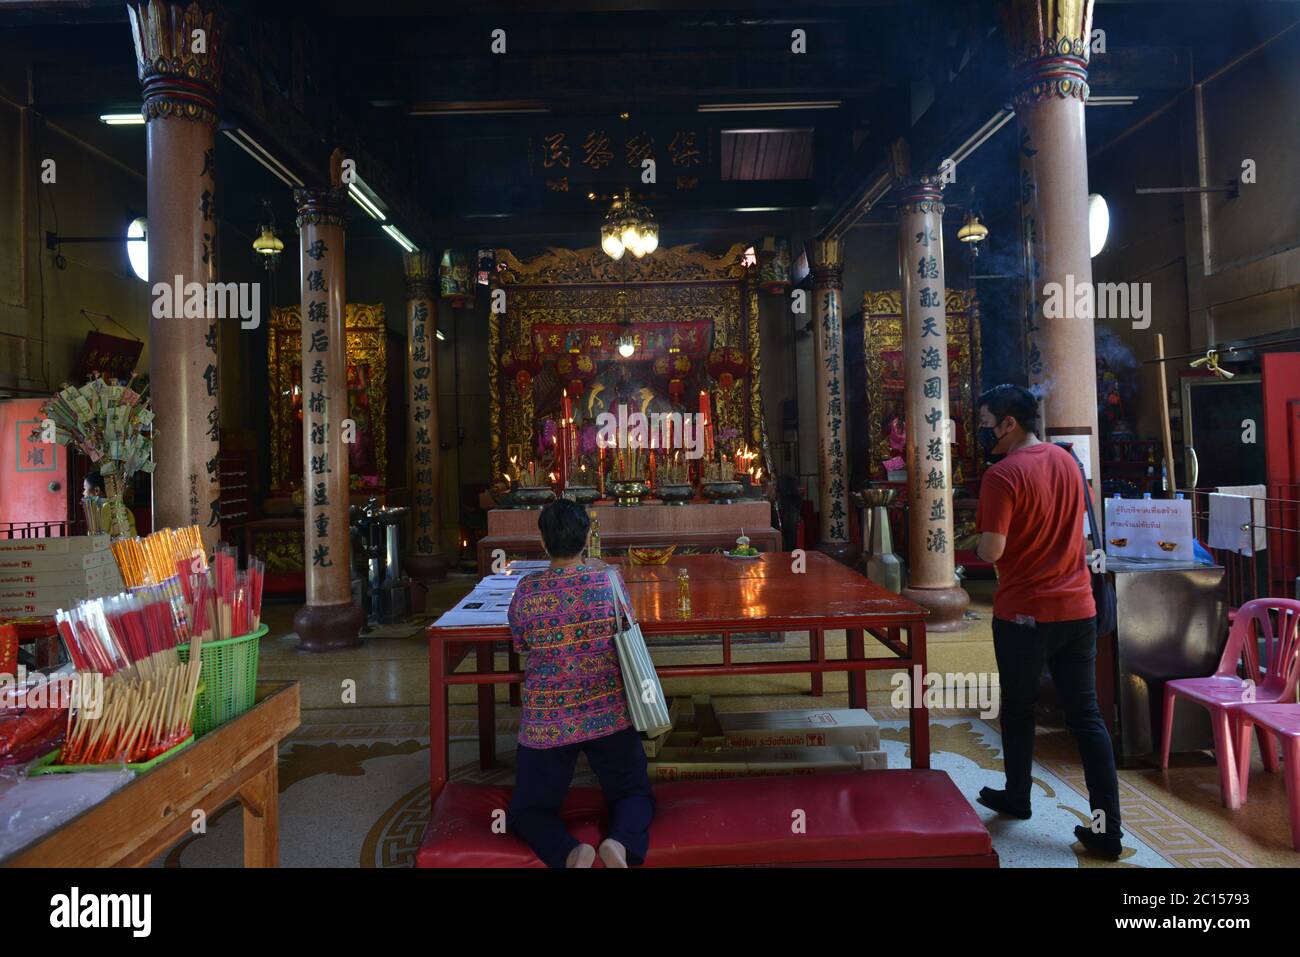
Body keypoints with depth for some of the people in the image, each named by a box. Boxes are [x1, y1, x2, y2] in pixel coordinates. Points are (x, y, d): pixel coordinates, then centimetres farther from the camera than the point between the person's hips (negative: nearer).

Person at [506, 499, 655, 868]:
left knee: (527, 812, 19)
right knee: (634, 794, 23)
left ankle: (570, 852, -12)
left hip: (547, 725, -1)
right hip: (610, 717, 1)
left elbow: (520, 645, 6)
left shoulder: (527, 591, -11)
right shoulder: (610, 579, -8)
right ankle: (620, 842, -10)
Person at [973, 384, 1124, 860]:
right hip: (1078, 609, 6)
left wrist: (980, 542, -1)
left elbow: (992, 550, -21)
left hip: (1023, 613, -6)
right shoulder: (1067, 460, 8)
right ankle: (1107, 829, 9)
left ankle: (1017, 797, 32)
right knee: (1087, 717, 8)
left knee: (1018, 709, 14)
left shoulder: (1002, 475, -17)